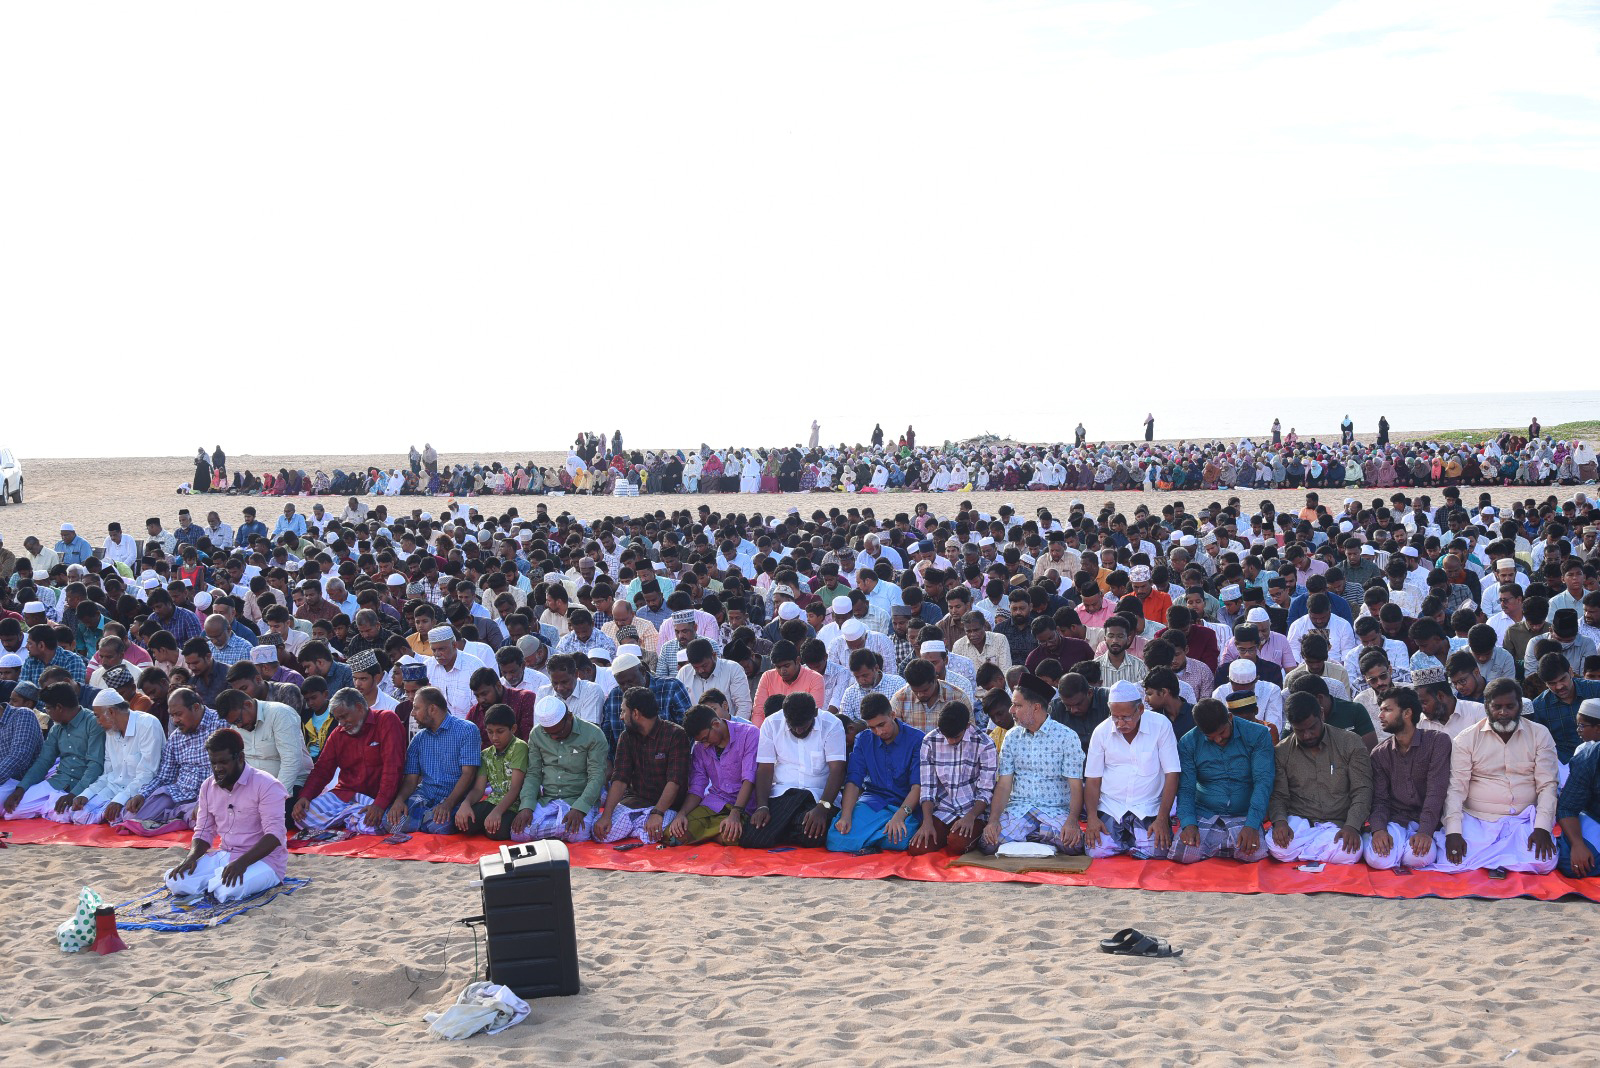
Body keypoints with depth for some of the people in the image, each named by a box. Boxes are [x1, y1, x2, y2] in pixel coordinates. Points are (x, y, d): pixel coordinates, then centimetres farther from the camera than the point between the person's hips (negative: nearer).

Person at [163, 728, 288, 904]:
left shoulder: (266, 785, -12)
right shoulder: (208, 787, 10)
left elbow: (274, 835, -19)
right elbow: (204, 832, 14)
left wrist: (242, 862, -32)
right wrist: (191, 857, -9)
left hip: (263, 859, -6)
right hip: (223, 856, 6)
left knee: (229, 890, -36)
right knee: (175, 881, -18)